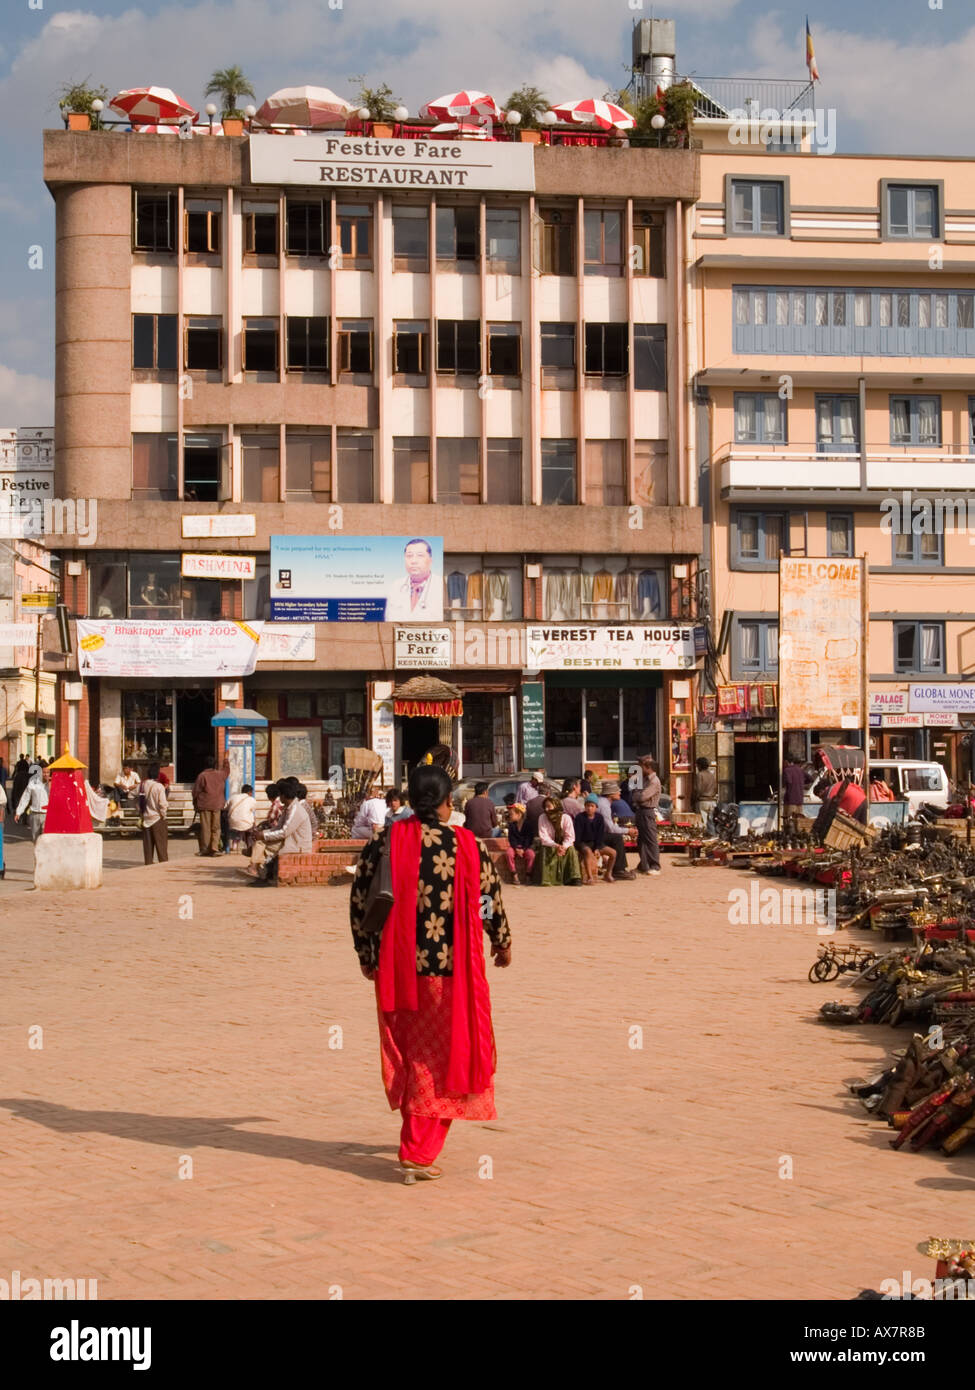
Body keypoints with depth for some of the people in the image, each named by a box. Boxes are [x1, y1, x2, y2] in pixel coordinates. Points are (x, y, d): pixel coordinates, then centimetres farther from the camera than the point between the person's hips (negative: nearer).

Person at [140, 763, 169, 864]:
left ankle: (148, 863, 11)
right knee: (161, 842, 3)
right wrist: (163, 815, -2)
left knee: (148, 843, 10)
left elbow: (139, 801, 4)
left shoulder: (143, 785, -2)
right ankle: (163, 862, 4)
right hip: (157, 818, -4)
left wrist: (141, 814, 13)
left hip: (146, 817, 4)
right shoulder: (159, 786, -15)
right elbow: (162, 804, -15)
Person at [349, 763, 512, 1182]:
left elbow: (359, 903, 1)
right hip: (450, 969, -3)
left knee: (408, 1055, 19)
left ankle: (416, 1132, 34)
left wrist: (367, 957, 13)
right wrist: (503, 944, 18)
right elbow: (491, 899, 0)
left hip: (397, 970, 3)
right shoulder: (468, 846, -8)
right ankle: (418, 1153, 1)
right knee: (441, 1059, 7)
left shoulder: (383, 844, -2)